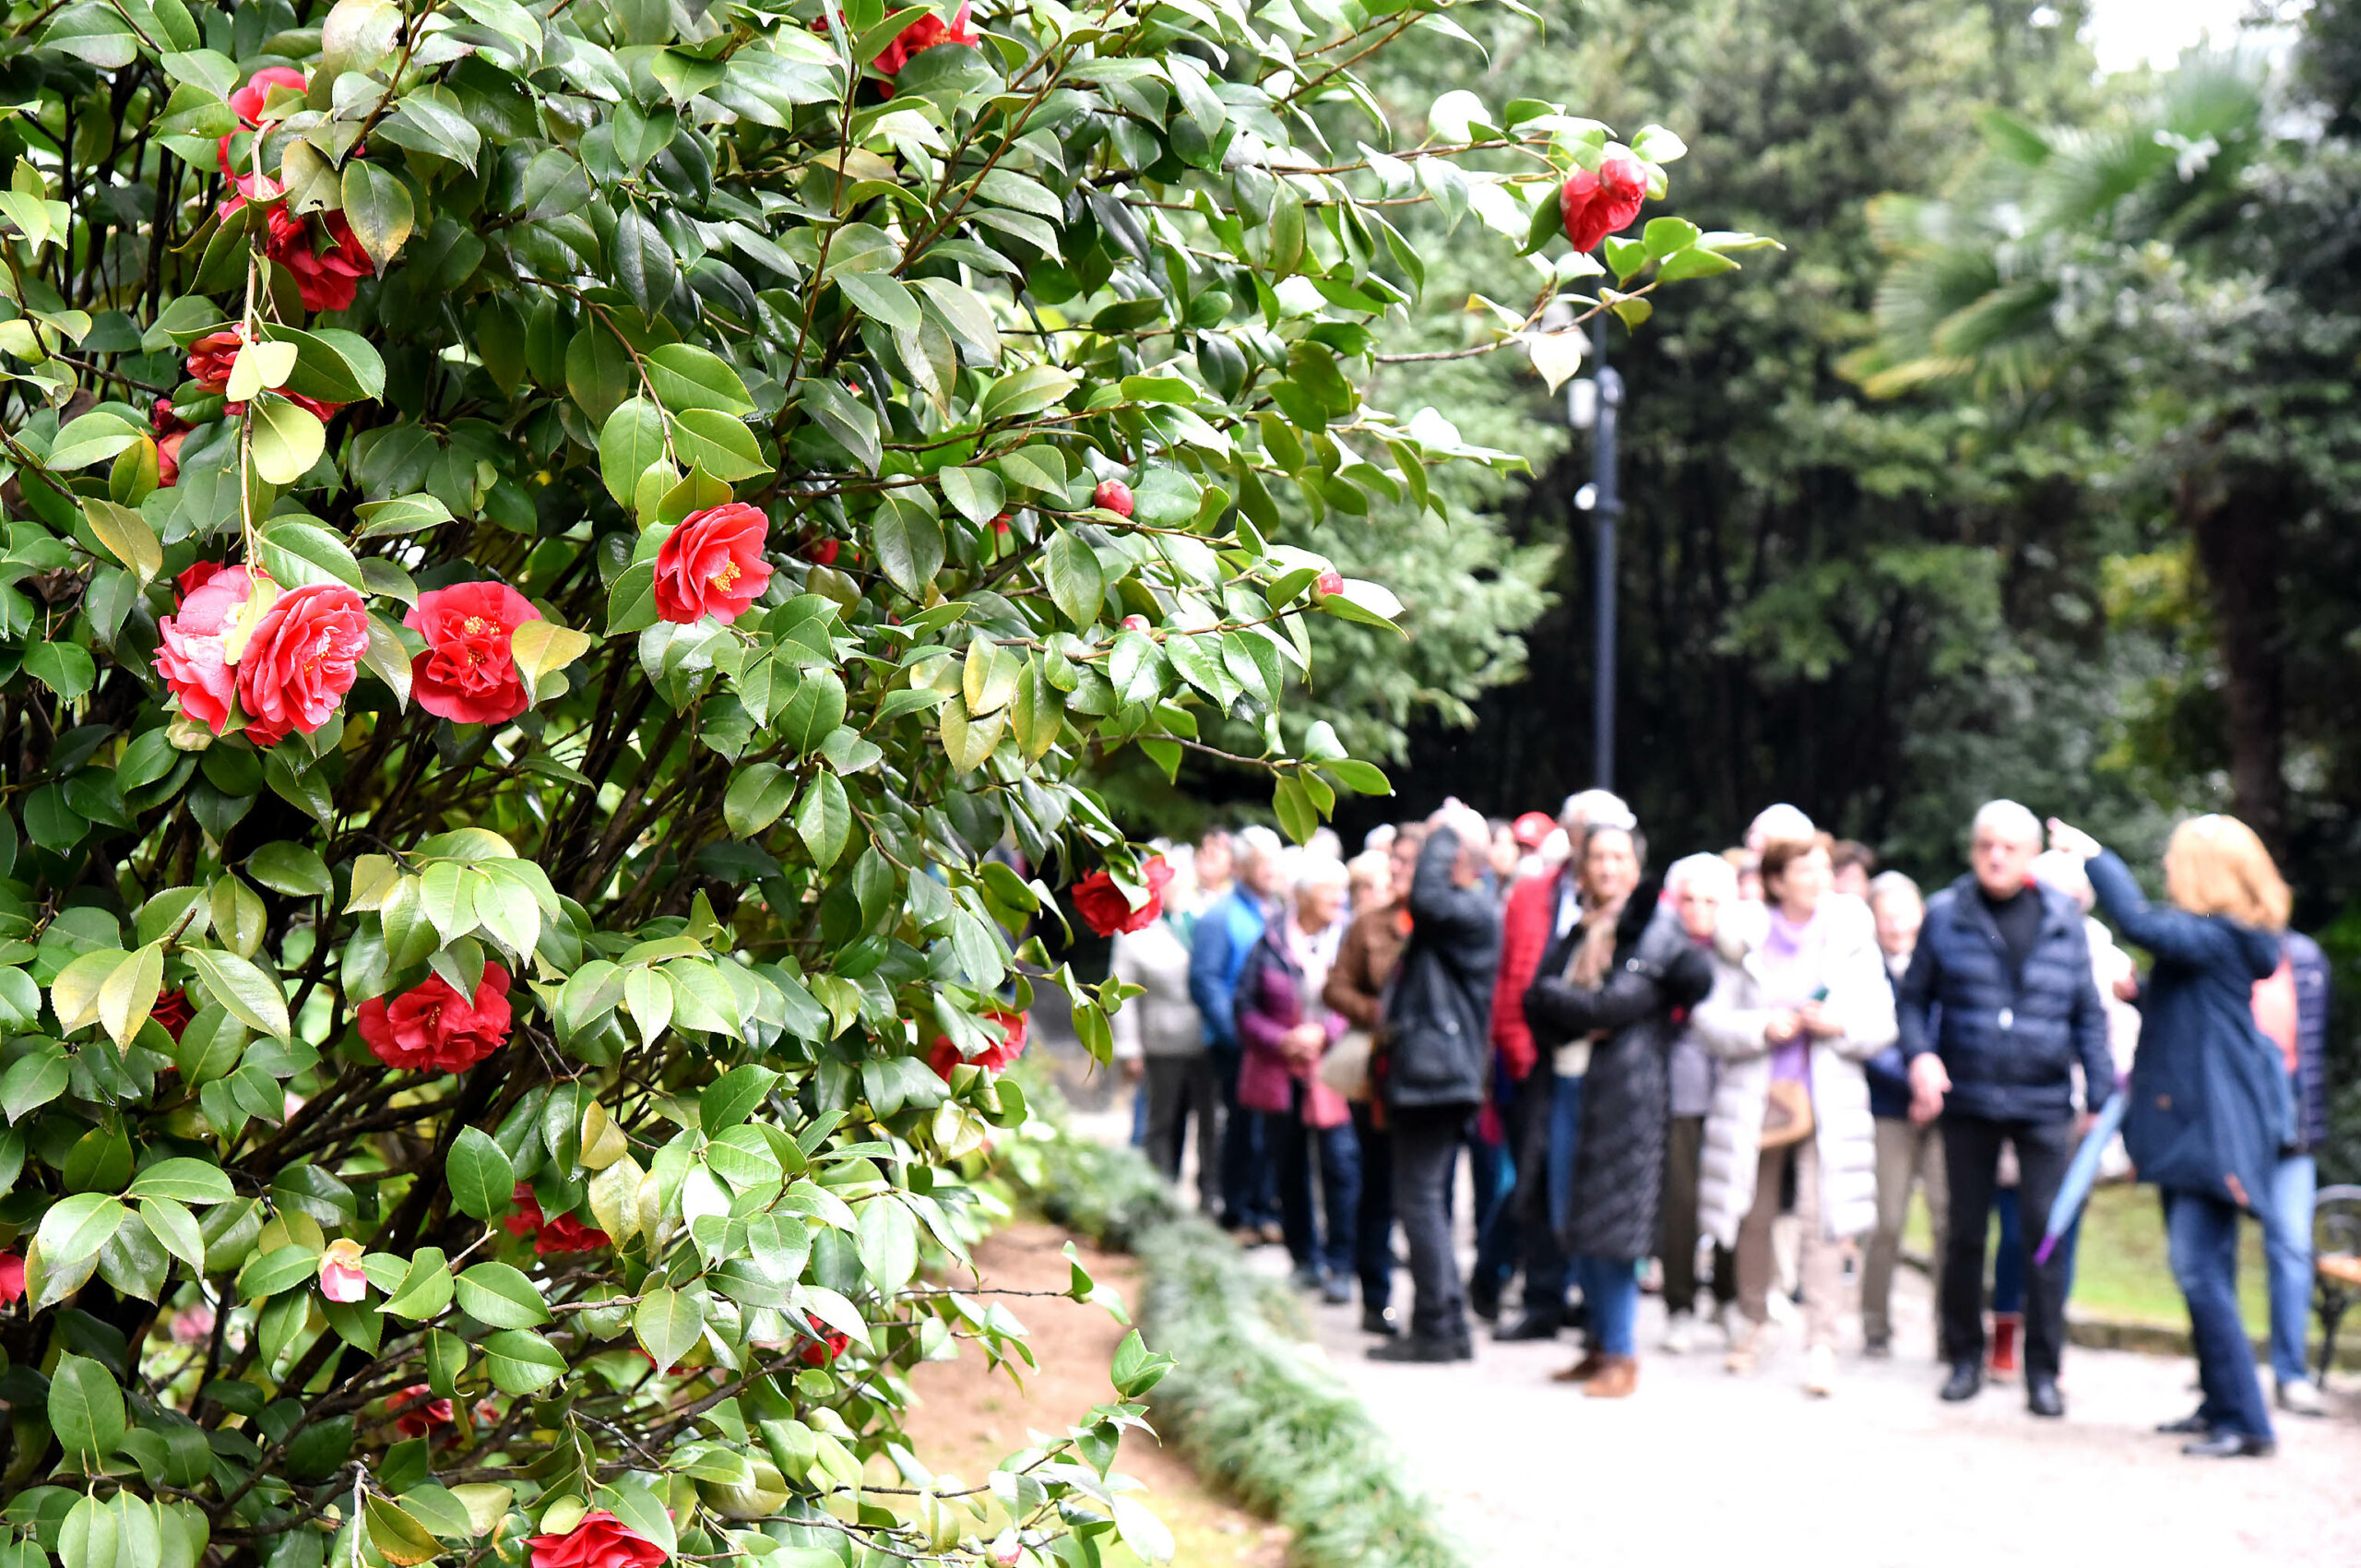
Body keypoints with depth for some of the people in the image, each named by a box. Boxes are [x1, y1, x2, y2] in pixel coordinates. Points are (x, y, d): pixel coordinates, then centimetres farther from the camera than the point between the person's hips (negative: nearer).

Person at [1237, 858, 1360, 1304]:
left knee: (1340, 1163, -10)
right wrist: (1281, 1040, -10)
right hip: (1282, 1072, 2)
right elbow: (1246, 1007, 3)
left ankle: (1339, 1266, -3)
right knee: (1289, 1167, 7)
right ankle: (1305, 1259, 21)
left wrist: (1323, 1033, -14)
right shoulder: (1271, 943, 2)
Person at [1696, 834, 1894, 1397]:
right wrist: (1761, 1028, -15)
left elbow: (1881, 1026, 5)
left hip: (1828, 1098, -1)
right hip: (1755, 1097, 1)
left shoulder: (1854, 939, 4)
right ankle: (1754, 1324, 29)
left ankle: (1821, 1344, -10)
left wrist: (1839, 1025, -13)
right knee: (1754, 1218, 10)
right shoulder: (1742, 938, 2)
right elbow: (1711, 1017, 1)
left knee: (1822, 1222, -11)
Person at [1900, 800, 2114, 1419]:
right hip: (1968, 1100, 0)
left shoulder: (2063, 920, 4)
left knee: (2045, 1232, -5)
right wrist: (1920, 1054, -10)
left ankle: (2042, 1369, 4)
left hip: (2044, 1102, 0)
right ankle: (1965, 1355, 22)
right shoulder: (1945, 915, 2)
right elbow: (1914, 997, 9)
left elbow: (2087, 1013, 9)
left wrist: (2101, 1094, 4)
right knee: (1965, 1232, 8)